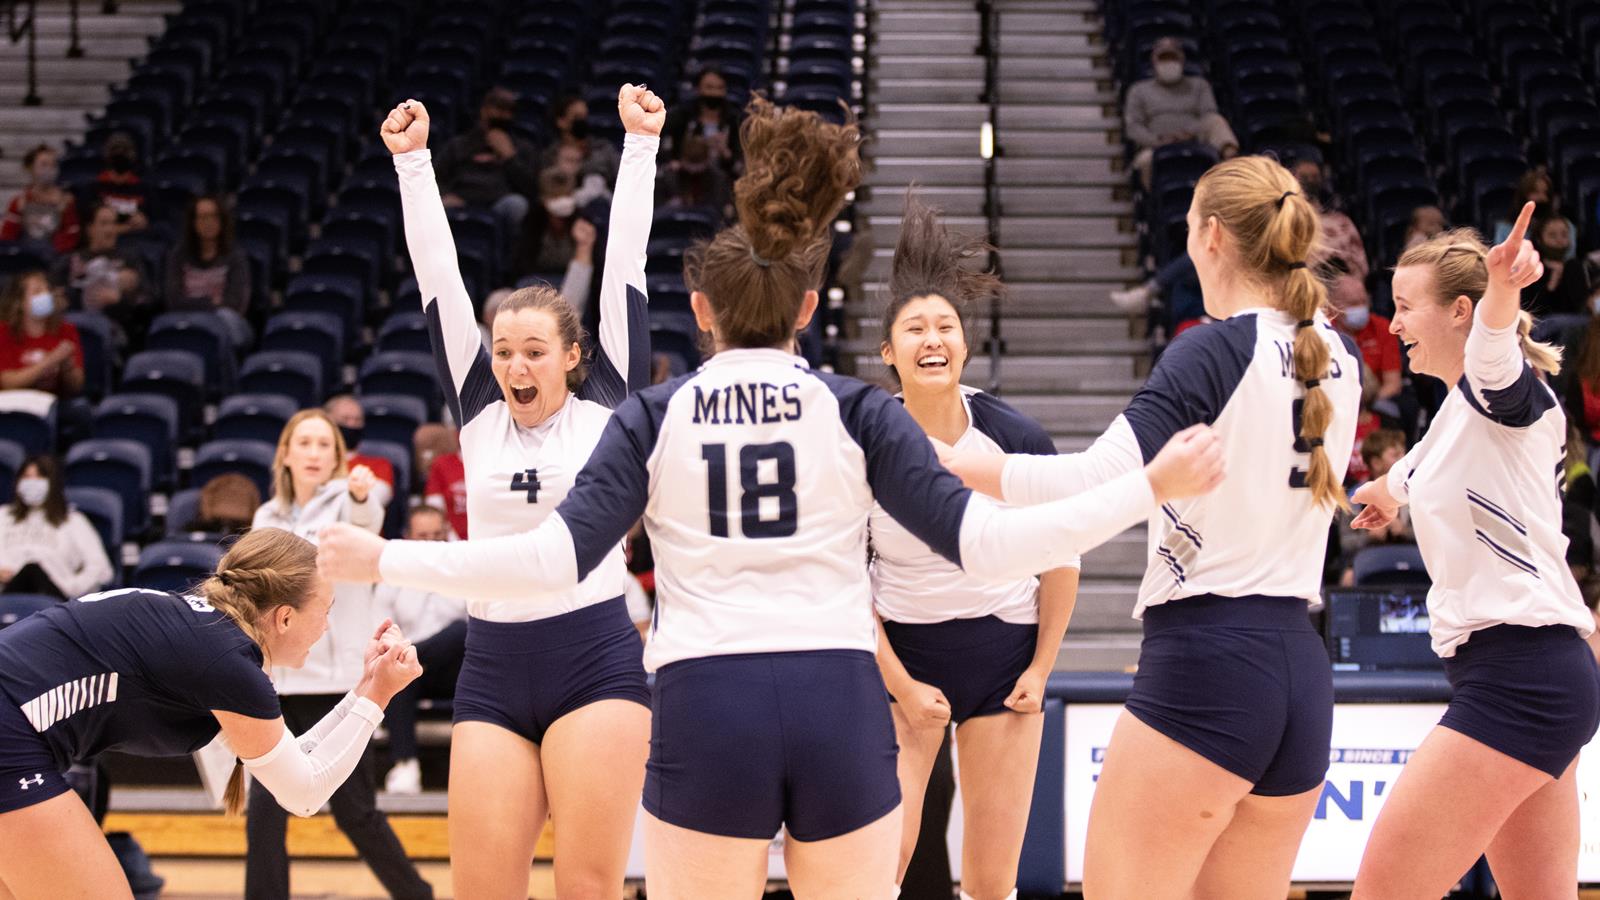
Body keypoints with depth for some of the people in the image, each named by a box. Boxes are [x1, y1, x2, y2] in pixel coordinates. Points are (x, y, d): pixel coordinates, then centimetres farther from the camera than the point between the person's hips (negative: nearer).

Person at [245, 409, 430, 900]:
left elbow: (367, 517, -28)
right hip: (275, 681, 5)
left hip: (336, 680, -5)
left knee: (354, 811, -2)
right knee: (263, 813, -4)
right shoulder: (267, 518, 13)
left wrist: (362, 493, -51)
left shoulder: (344, 503, -2)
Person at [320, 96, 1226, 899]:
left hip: (705, 712, 0)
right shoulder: (857, 410, 5)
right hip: (841, 706, 1)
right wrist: (1153, 486, 1)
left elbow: (560, 556, -5)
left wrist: (384, 560, 3)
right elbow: (982, 541, -3)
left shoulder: (656, 416, 5)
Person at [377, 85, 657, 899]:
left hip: (597, 663, -3)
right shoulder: (477, 411, 9)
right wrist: (412, 163, 3)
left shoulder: (606, 403, 3)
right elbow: (439, 280, 6)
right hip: (492, 672, 3)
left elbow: (625, 264, 0)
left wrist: (641, 145, -2)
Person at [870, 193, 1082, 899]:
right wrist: (900, 684, -5)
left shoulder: (1017, 438, -11)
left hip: (1002, 655, 1)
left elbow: (1061, 561, 2)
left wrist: (1041, 669, 2)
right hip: (898, 655, -1)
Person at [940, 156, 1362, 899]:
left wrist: (950, 466, -16)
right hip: (1301, 671, 7)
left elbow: (1098, 487, -21)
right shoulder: (1337, 357, 10)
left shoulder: (1213, 350, -9)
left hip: (1204, 663, -7)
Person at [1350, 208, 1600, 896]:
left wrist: (1501, 291, -54)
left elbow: (1494, 351, -33)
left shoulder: (1506, 387, -8)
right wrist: (1384, 490, 63)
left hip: (1517, 677, -10)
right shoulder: (1453, 416, 20)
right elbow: (1412, 473, 43)